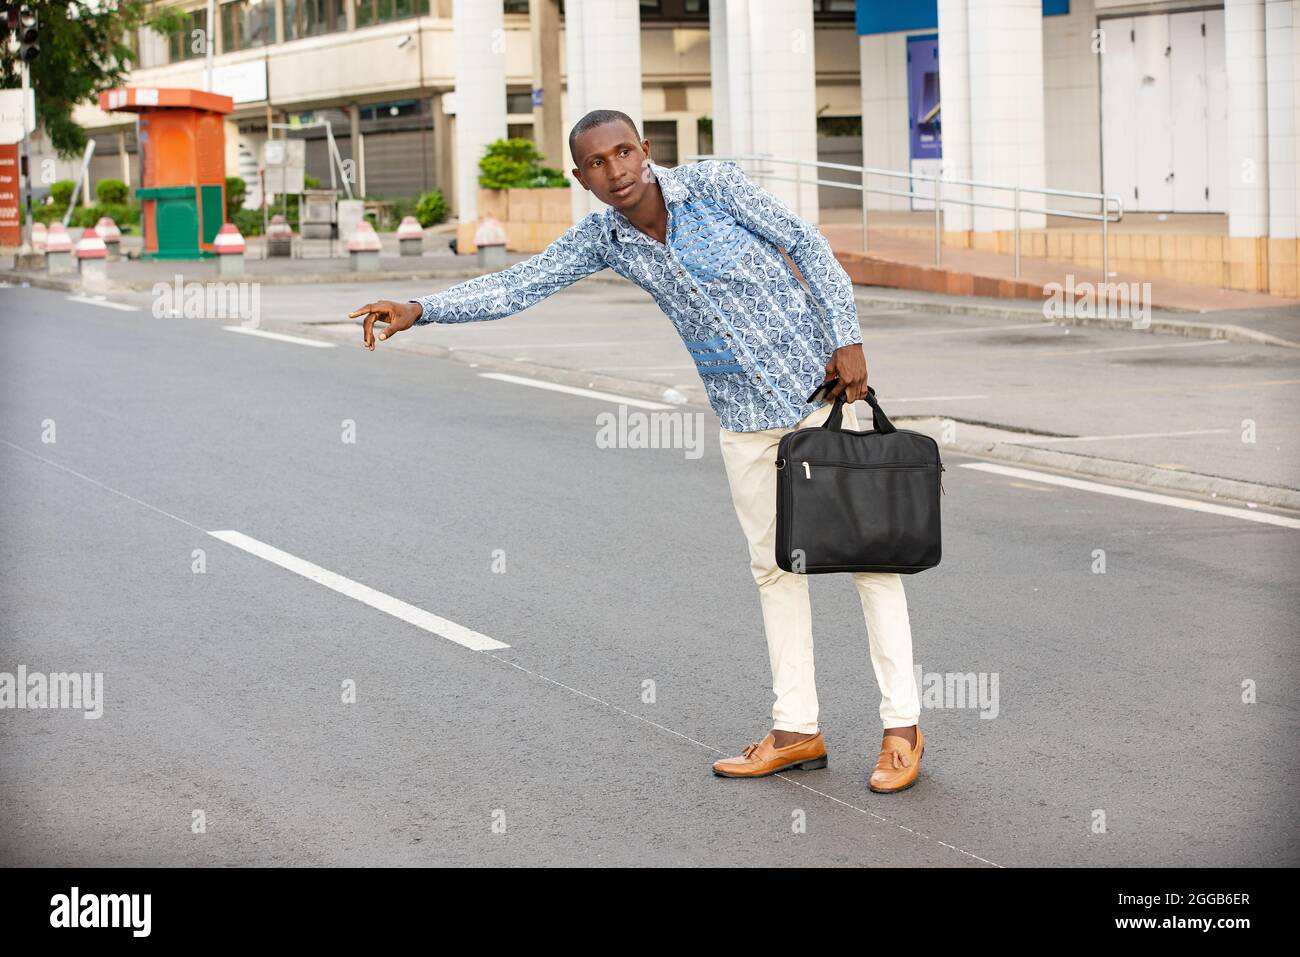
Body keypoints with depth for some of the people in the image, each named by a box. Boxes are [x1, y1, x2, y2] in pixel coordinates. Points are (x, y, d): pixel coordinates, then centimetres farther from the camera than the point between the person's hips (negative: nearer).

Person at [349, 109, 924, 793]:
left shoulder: (714, 185, -14)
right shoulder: (602, 238, -3)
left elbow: (808, 248, -8)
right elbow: (518, 286, -7)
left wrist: (847, 340, -14)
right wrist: (418, 310, -19)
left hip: (818, 387, -5)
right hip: (743, 416, 5)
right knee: (774, 567, 9)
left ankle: (902, 726, 5)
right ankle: (796, 730, 17)